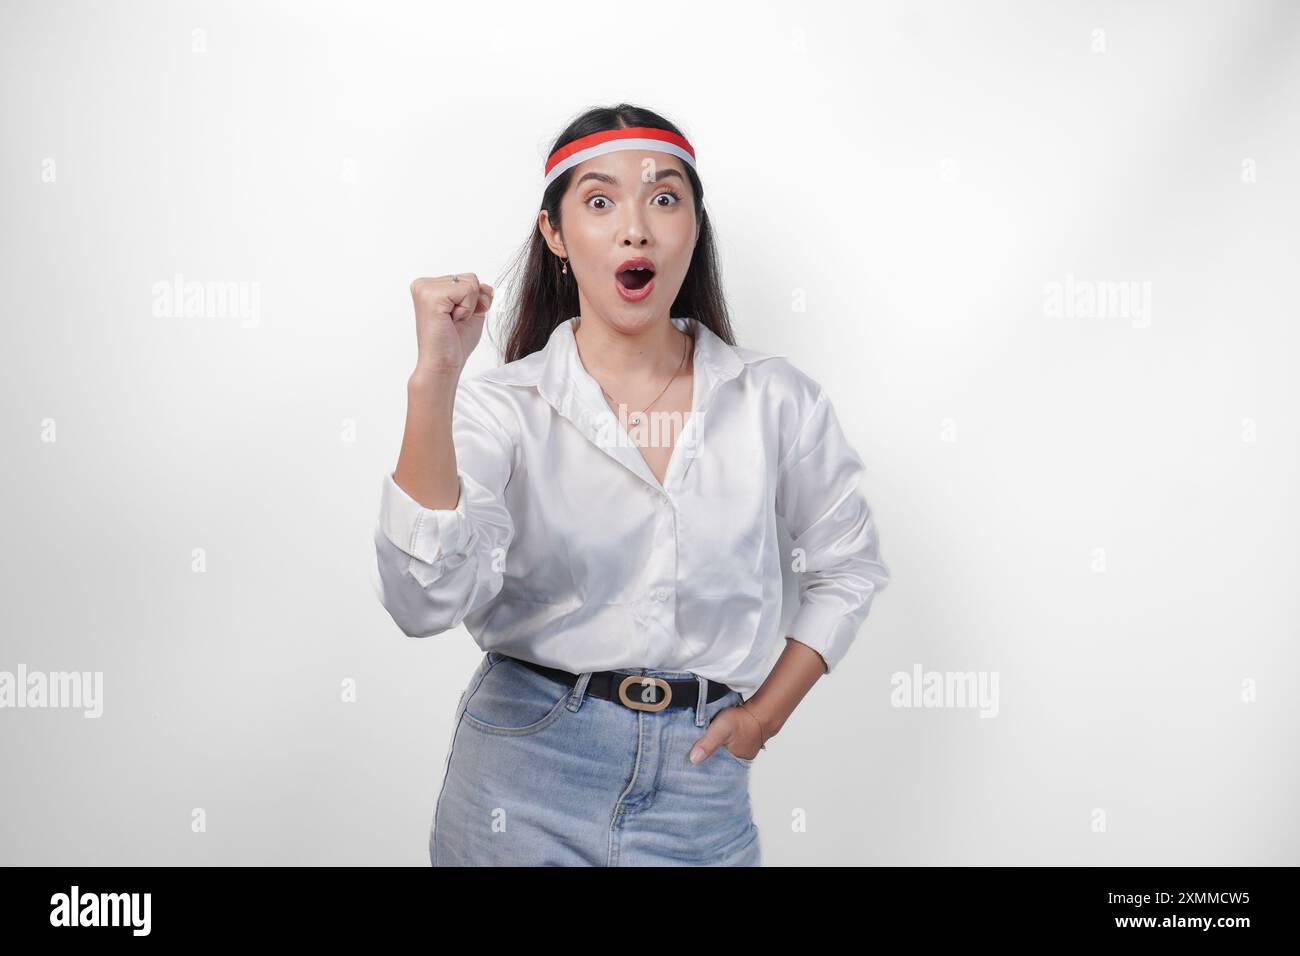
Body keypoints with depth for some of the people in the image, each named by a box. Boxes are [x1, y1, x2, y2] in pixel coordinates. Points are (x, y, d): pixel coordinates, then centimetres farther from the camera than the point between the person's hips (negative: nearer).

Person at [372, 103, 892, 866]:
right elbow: (426, 600, -22)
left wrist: (765, 713, 3)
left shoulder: (774, 400, -2)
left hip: (700, 789, 2)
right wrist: (435, 377, -28)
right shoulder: (504, 407, -7)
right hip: (526, 779, -1)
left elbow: (849, 567, 11)